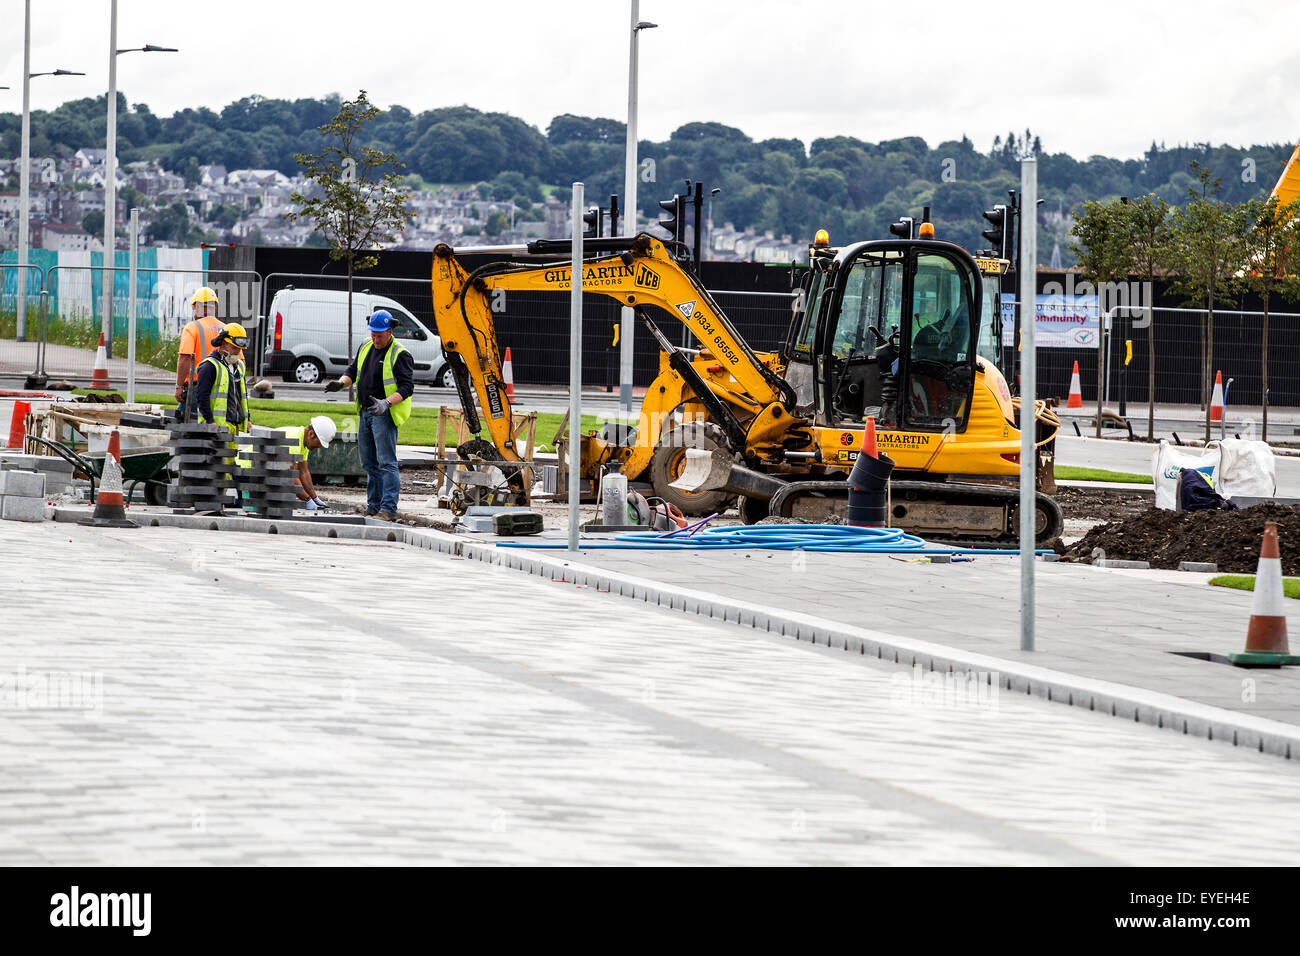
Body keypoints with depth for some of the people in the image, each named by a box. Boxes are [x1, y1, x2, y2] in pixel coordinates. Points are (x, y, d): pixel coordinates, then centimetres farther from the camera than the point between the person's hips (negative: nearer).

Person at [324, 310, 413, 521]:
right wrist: (341, 382, -4)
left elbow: (407, 387, -19)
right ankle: (373, 507, 21)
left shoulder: (400, 355, -13)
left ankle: (389, 509, -12)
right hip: (365, 412, 8)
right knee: (369, 463, 13)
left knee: (387, 463, -11)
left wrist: (385, 403, -32)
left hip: (384, 415, -8)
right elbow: (353, 370, 19)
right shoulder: (366, 347, 10)